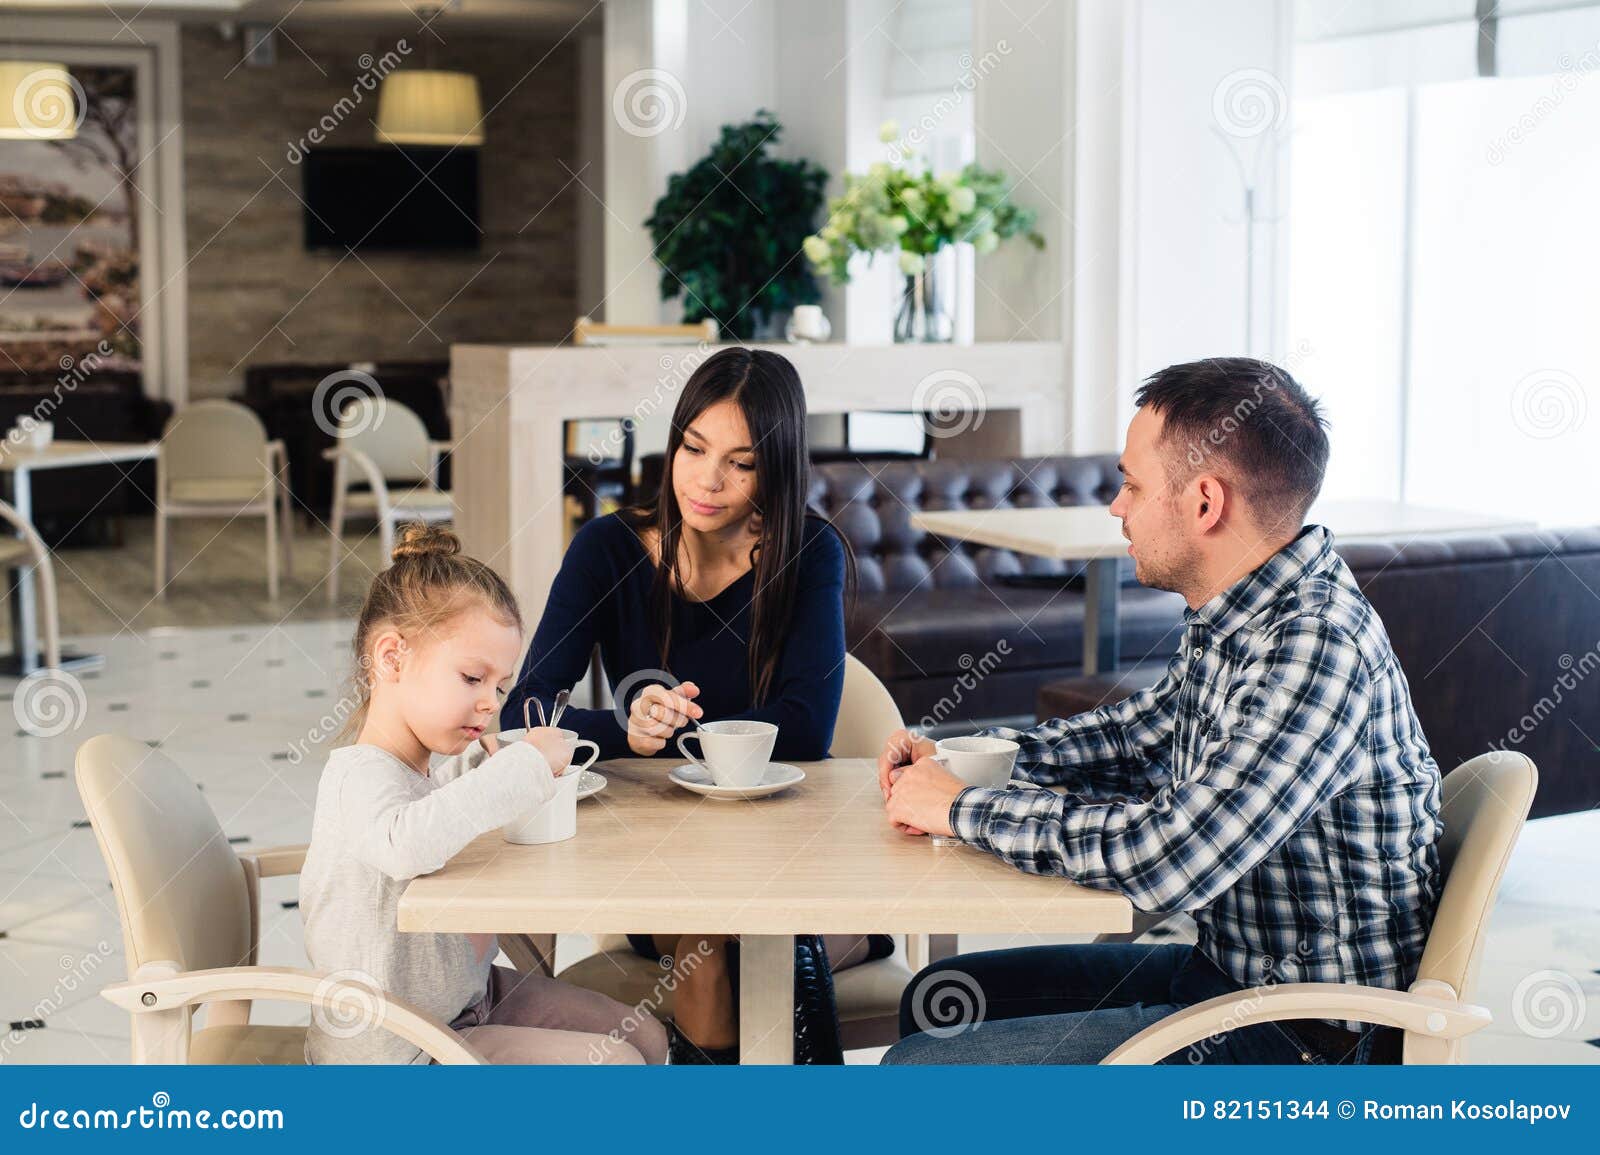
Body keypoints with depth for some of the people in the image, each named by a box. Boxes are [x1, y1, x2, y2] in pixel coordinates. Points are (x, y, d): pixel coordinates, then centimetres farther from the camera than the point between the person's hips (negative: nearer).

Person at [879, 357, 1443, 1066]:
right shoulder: (1231, 618, 4)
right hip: (1226, 969, 9)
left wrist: (964, 810, -19)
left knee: (922, 1070, -12)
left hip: (1303, 1044, -9)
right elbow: (1144, 731, 22)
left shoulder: (1317, 649, -27)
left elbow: (1170, 857, -33)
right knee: (939, 1000, 16)